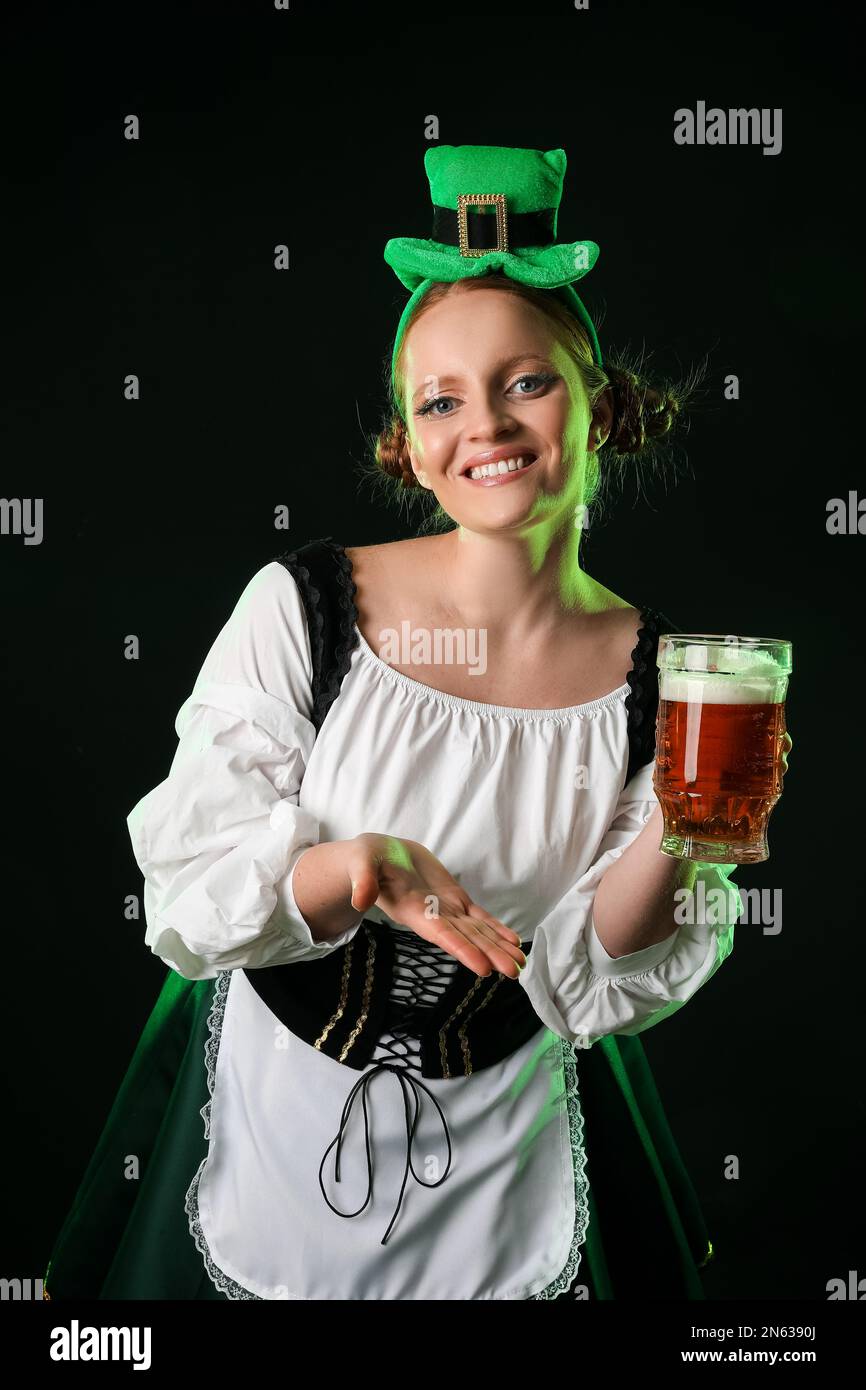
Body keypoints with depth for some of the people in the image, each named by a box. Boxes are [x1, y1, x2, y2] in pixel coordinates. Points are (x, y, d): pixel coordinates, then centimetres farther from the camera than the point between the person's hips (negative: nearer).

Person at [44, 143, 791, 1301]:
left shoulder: (663, 680, -12)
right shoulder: (303, 608, -17)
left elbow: (590, 989, -11)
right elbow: (184, 902, -16)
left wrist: (672, 838, -28)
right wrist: (356, 870, -33)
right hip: (266, 1148, 0)